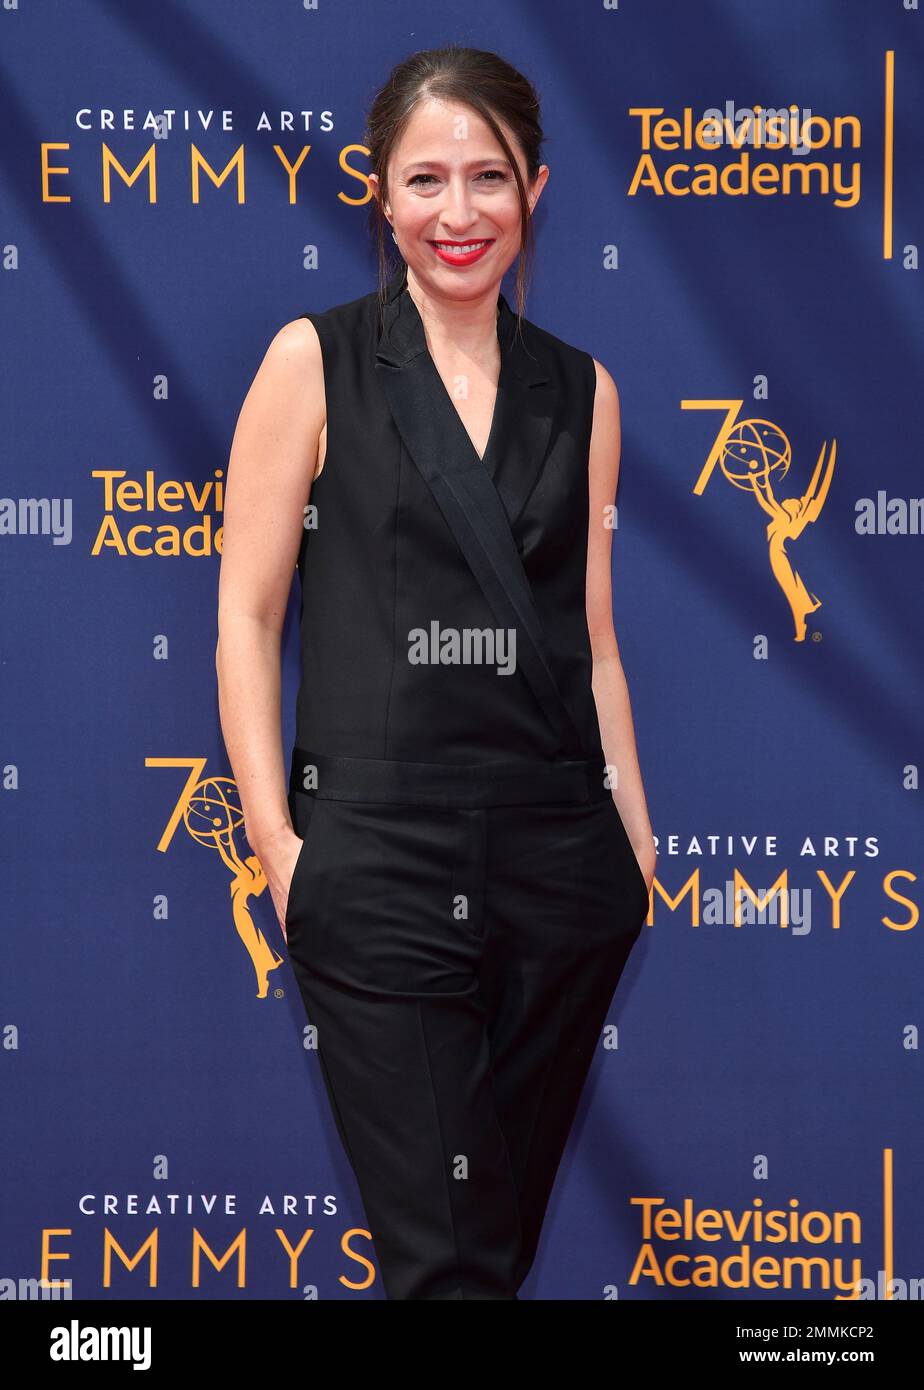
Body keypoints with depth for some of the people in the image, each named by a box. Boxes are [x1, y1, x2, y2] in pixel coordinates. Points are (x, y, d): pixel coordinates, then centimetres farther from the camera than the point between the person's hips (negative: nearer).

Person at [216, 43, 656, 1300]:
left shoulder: (580, 392, 11)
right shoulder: (315, 362, 1)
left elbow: (591, 635, 16)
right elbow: (247, 614, -1)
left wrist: (636, 838, 11)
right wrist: (275, 841, -8)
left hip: (561, 855, 4)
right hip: (381, 854, -4)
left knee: (511, 1231, 11)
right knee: (450, 1256, -7)